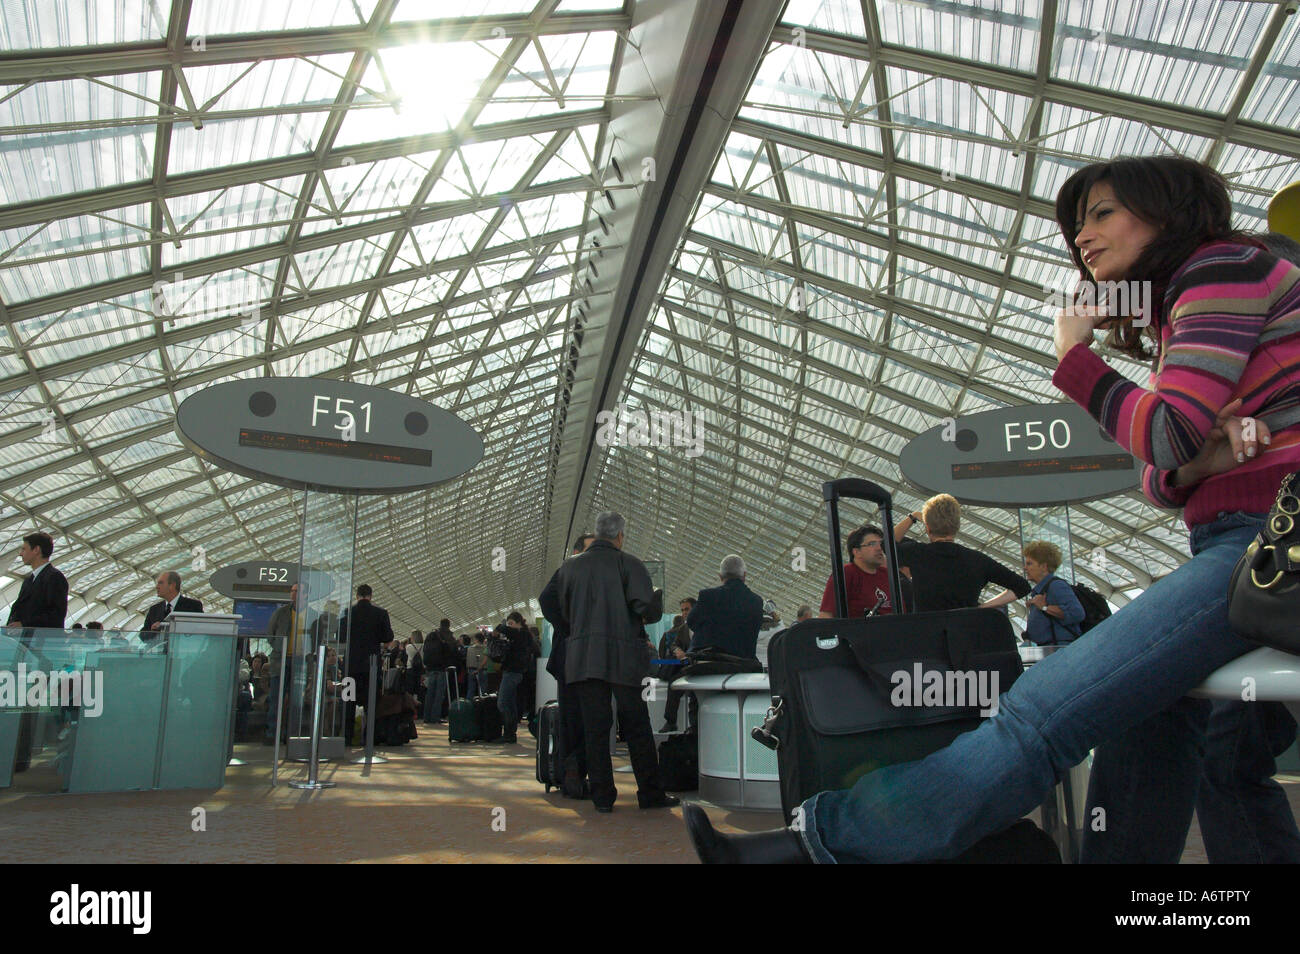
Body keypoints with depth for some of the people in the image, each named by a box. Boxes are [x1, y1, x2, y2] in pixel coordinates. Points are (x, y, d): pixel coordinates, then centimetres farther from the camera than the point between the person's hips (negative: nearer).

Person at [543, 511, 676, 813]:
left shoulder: (570, 567, 6)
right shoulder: (628, 564, -5)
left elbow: (559, 614, 10)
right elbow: (649, 609, -12)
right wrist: (657, 596, 9)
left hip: (582, 659, 3)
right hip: (623, 656, -3)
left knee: (594, 727, 7)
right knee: (637, 727, 6)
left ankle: (603, 796, 9)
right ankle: (650, 793, 11)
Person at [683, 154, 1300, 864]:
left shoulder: (1225, 267, -2)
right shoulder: (1178, 314, 26)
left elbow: (1171, 437, -15)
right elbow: (1162, 478, 18)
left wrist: (1074, 359, 0)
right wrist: (1201, 456, -6)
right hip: (1235, 547, 11)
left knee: (1050, 707, -20)